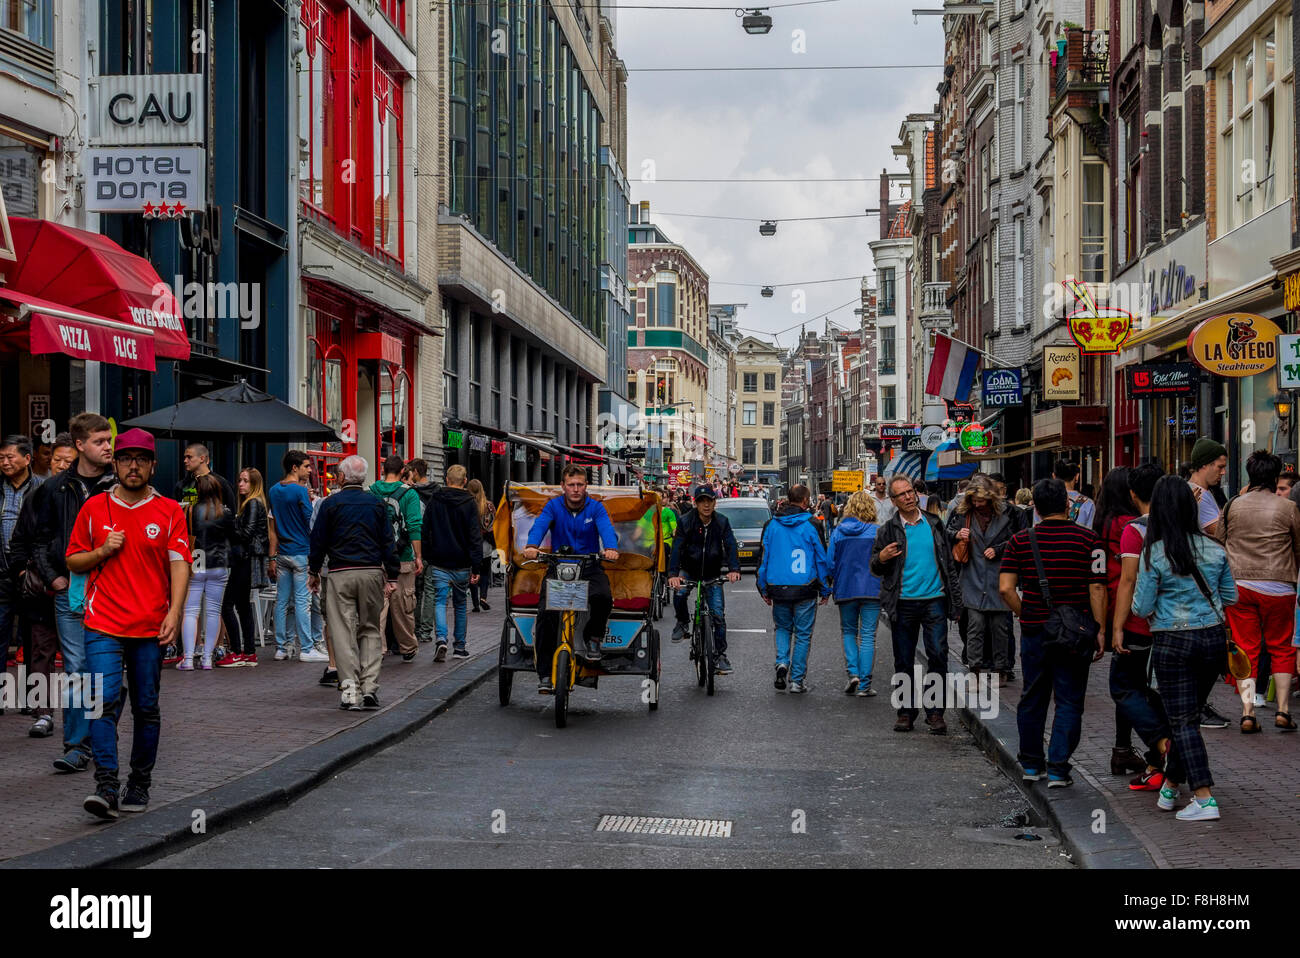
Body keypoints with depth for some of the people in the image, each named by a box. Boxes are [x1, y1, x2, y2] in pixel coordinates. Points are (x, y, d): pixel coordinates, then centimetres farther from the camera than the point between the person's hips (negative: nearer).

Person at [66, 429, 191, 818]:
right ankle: (105, 786, -16)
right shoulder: (94, 508, 7)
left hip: (151, 627, 0)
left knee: (146, 708, 6)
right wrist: (103, 551, -7)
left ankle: (140, 784, 19)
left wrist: (175, 612, -12)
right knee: (105, 701, -14)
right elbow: (74, 562, 13)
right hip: (103, 626, 0)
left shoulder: (169, 511, 5)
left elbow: (179, 565, 0)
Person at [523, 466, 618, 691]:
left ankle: (593, 638, -1)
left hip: (589, 567, 0)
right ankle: (545, 674, -7)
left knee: (603, 597, -31)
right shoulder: (554, 506, 0)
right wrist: (532, 546, -41)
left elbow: (606, 527, -18)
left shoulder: (595, 507, 0)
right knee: (546, 614, -18)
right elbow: (540, 525, -18)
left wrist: (610, 548, -42)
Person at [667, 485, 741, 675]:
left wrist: (734, 569, -36)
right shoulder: (685, 521, -13)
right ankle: (683, 622, -1)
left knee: (718, 615, -6)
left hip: (712, 575, 1)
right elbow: (677, 547, -23)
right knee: (679, 592, -30)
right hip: (689, 571, -1)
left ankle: (720, 656, 4)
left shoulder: (722, 522, -8)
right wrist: (673, 574, -38)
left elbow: (731, 546, -17)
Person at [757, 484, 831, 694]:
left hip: (778, 588, 3)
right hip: (805, 589, -2)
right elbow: (822, 559, -2)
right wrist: (825, 590, 7)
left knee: (782, 628, 21)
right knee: (803, 634, 7)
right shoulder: (811, 525, -5)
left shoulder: (771, 525, 4)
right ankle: (797, 680, 8)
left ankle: (782, 662, -4)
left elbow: (763, 557, 6)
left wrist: (764, 589, 14)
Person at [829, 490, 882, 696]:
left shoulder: (838, 531, 1)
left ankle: (853, 672, 0)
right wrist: (884, 585, 12)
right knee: (868, 636, 3)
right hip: (872, 590, -1)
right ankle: (864, 685, 2)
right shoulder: (877, 532, -4)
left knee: (848, 631, 18)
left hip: (846, 590, 2)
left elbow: (831, 562, 5)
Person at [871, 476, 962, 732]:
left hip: (934, 599, 1)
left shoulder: (934, 525, 8)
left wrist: (956, 601, 9)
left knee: (938, 656, -4)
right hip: (903, 603, -1)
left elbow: (949, 564, 13)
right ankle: (906, 711, 15)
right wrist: (881, 559, -17)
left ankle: (935, 712, 3)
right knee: (904, 661, 5)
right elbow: (875, 567, 7)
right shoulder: (888, 530, 3)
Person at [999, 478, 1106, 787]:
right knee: (1069, 701, 4)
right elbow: (1097, 589, -10)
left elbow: (1006, 588, -6)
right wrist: (1100, 630, -5)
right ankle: (1058, 769, -1)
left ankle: (1031, 764, 24)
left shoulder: (1021, 540, 0)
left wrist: (1025, 615, 7)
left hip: (1034, 630, 3)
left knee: (1032, 698, 15)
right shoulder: (1087, 538, -7)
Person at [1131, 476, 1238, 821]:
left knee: (1182, 721, 0)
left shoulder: (1154, 553, -11)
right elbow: (1231, 597, 11)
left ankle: (1204, 799, -9)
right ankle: (1170, 787, 30)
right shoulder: (1215, 549, 1)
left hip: (1173, 641, -4)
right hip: (1214, 638, 4)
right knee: (1189, 714, 17)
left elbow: (1142, 608, -7)